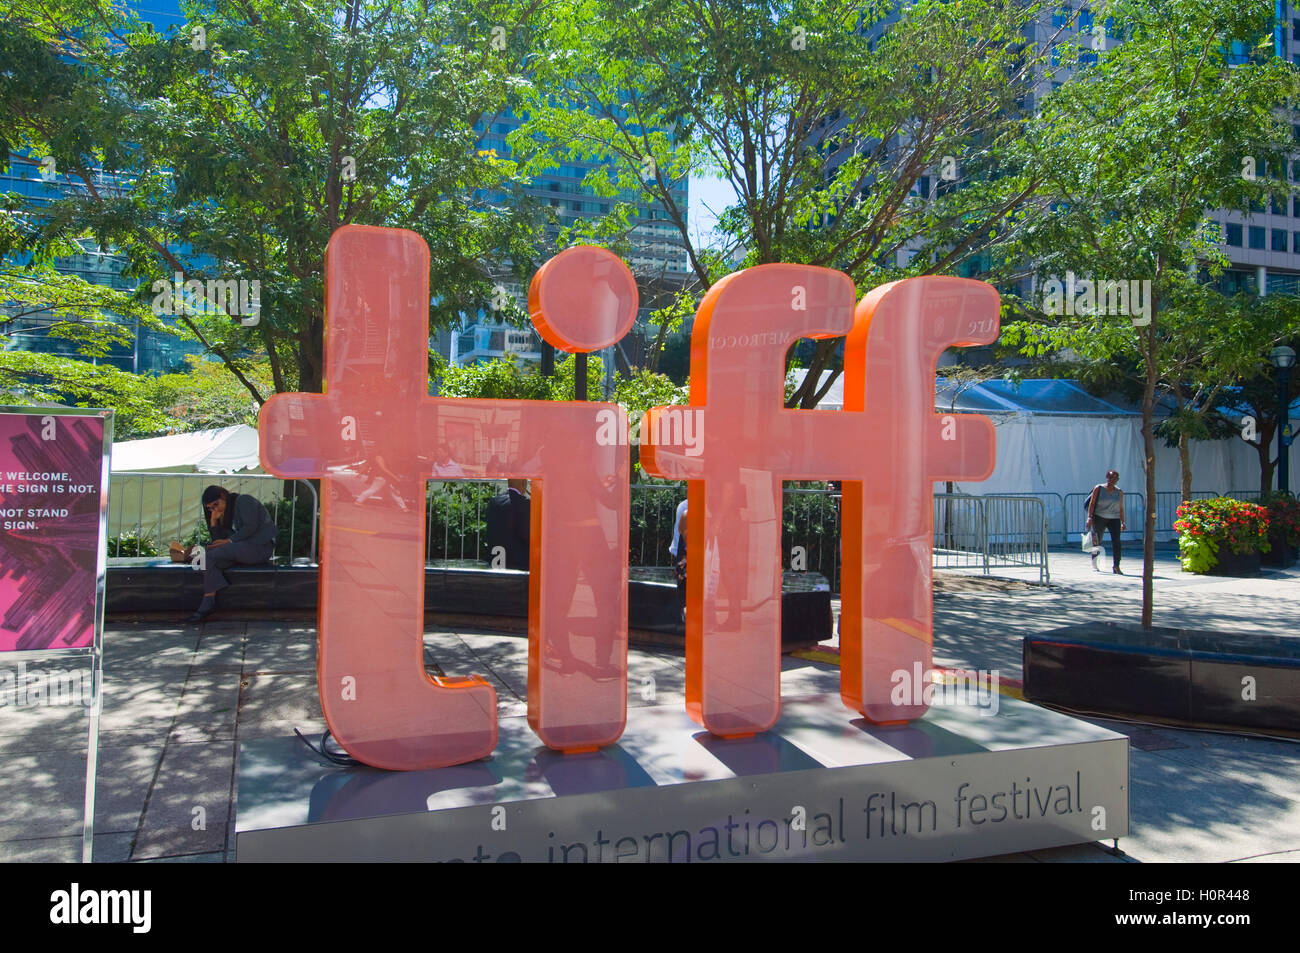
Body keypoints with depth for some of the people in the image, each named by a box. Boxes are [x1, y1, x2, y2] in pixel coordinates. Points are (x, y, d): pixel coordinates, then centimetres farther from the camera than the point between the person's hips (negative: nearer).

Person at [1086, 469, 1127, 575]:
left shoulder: (1119, 492, 9)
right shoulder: (1098, 488, 0)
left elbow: (1121, 508, 14)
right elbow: (1092, 503, -3)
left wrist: (1122, 522, 11)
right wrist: (1090, 517, -11)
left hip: (1114, 519, 2)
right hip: (1099, 518, -2)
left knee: (1116, 541, -12)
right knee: (1097, 541, 3)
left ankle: (1117, 566, -11)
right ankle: (1094, 564, 23)